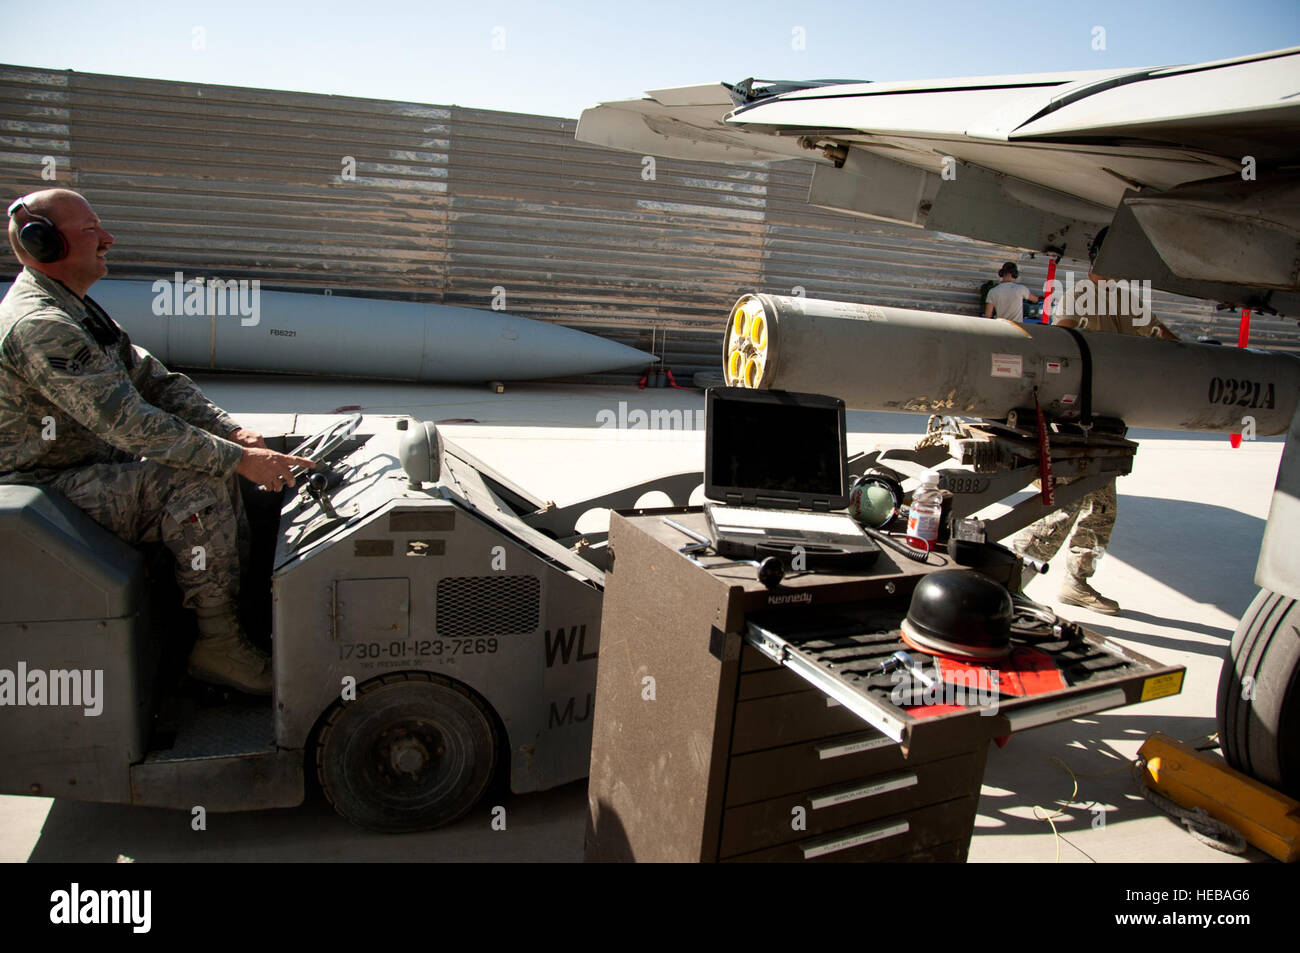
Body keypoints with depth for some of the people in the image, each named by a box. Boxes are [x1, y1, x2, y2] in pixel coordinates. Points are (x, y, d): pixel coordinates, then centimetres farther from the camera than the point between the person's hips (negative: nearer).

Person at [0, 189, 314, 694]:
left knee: (216, 458, 1)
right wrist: (239, 459, -31)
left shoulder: (74, 309, 12)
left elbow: (154, 380, 7)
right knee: (196, 484, -26)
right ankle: (217, 645, -16)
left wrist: (232, 431, -8)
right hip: (52, 490, -10)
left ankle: (237, 606, 1)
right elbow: (131, 424, -31)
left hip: (92, 460, 10)